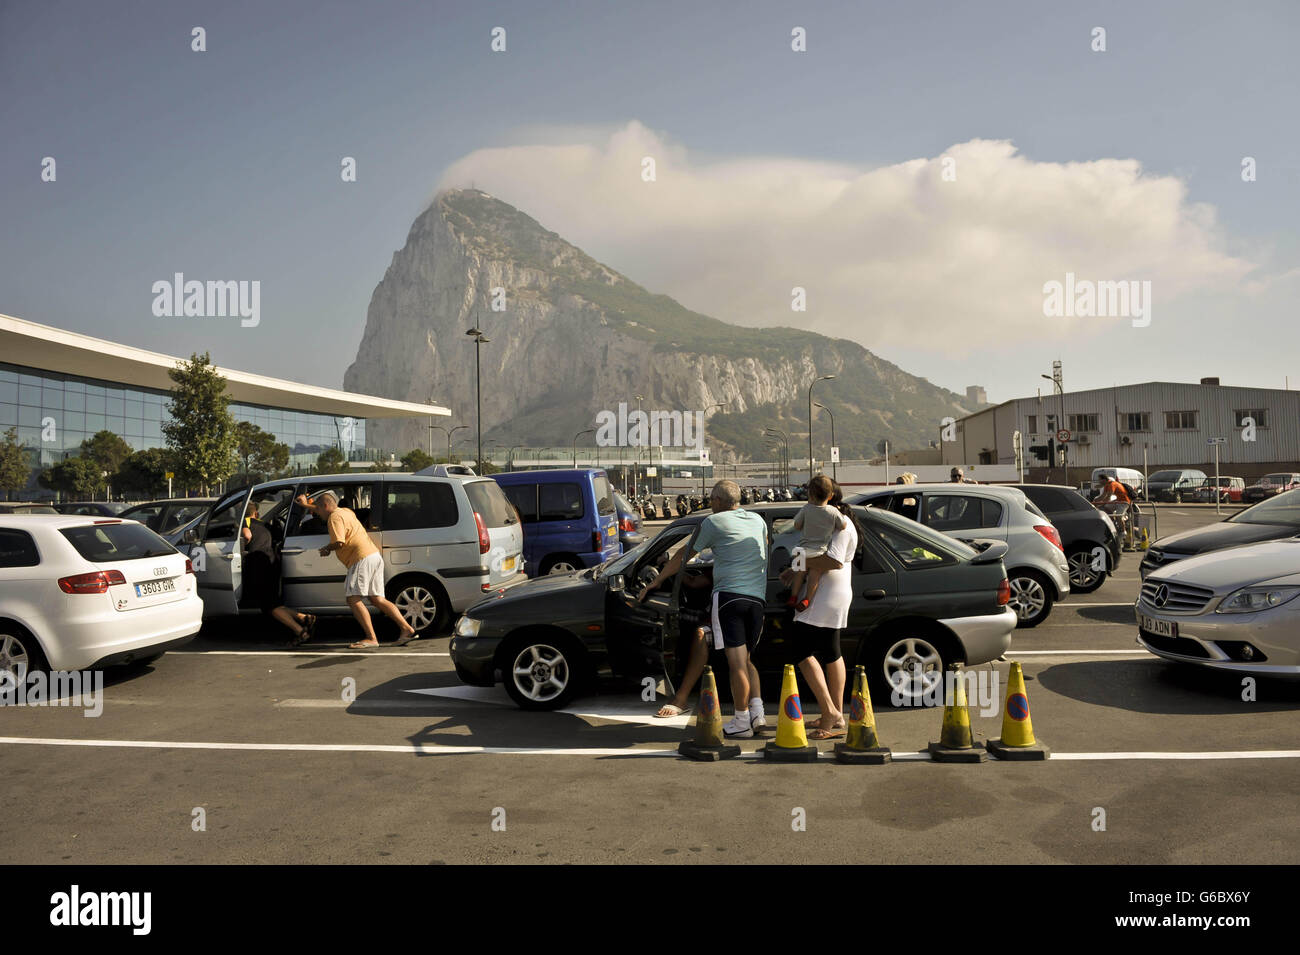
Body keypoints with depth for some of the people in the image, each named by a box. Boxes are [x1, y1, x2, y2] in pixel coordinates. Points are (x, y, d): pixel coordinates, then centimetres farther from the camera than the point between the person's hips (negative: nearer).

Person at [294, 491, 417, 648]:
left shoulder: (335, 517, -6)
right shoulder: (345, 511, 24)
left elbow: (339, 542, -18)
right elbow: (326, 511, 46)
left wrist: (327, 548, 1)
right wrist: (305, 504, 52)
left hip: (362, 559, -10)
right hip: (375, 555, 10)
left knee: (353, 599, -10)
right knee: (377, 599, 9)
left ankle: (371, 638, -15)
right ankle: (407, 629, 1)